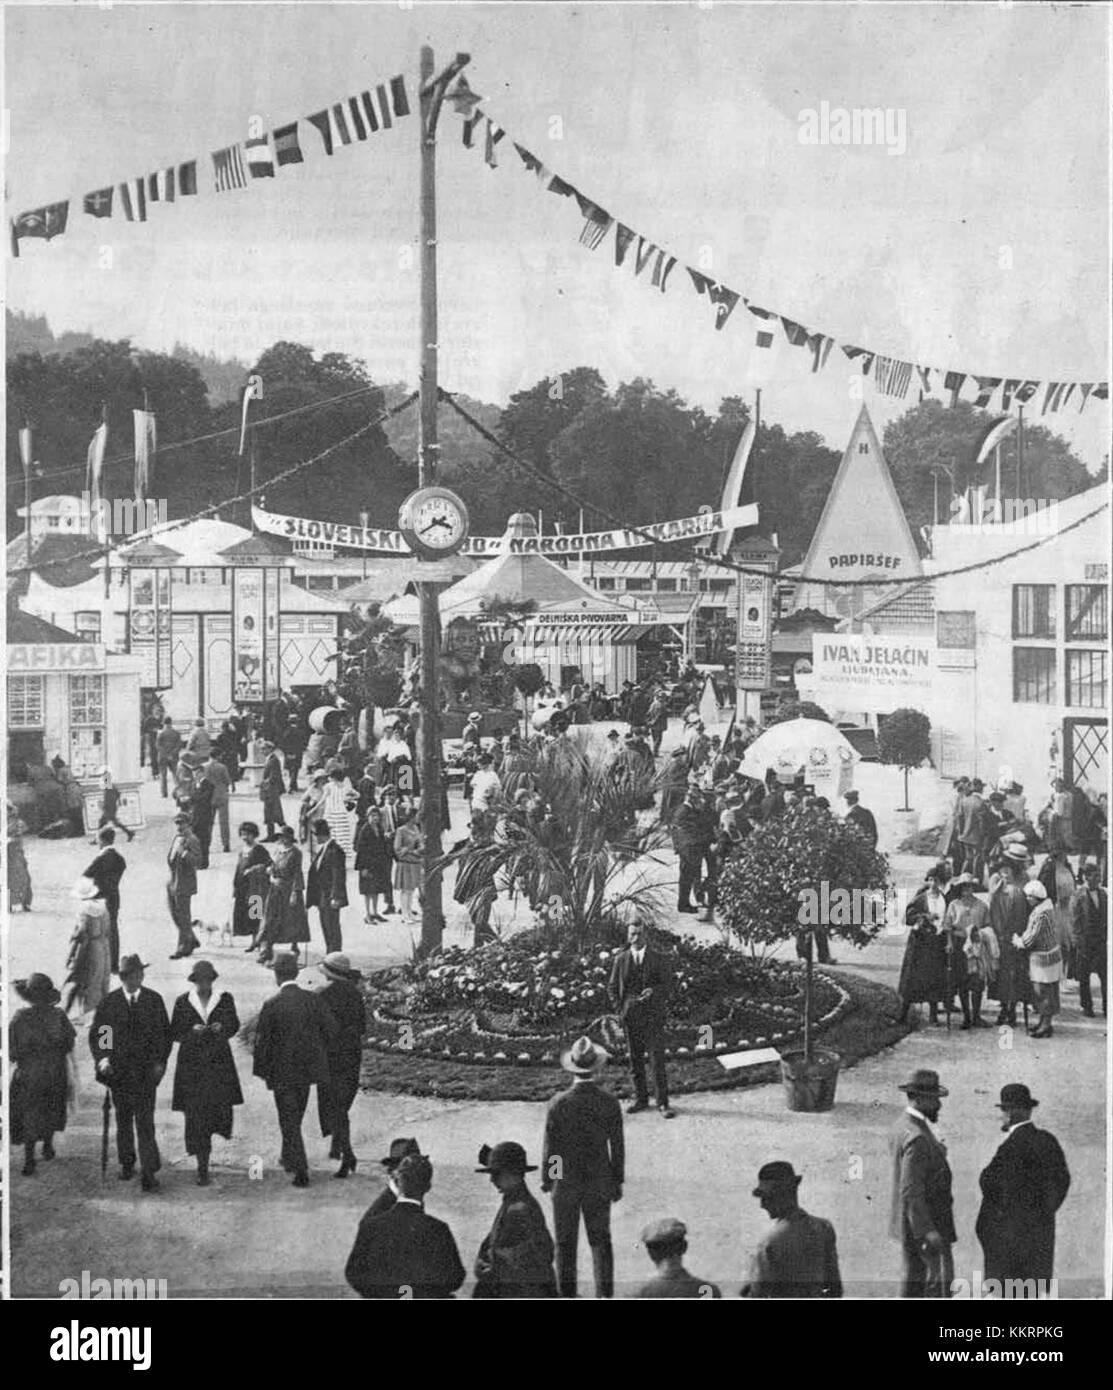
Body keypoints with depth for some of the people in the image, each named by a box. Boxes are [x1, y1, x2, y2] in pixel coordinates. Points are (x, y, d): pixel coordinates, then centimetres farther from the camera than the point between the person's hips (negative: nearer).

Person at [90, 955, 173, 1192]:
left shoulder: (154, 1000, 2)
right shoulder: (109, 1002, 1)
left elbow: (165, 1033, 6)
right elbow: (94, 1034, 4)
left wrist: (160, 1061, -5)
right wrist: (101, 1058, -10)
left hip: (147, 1070, -2)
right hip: (118, 1069, 2)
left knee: (145, 1120, -9)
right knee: (123, 1119, 13)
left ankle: (148, 1172, -10)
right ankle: (126, 1163, 30)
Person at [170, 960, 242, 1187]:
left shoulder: (225, 999, 5)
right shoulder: (182, 1002, 4)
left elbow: (235, 1025, 9)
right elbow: (174, 1033, 5)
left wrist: (222, 1028, -12)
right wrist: (192, 1031, -15)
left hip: (219, 1061, 1)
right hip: (191, 1064, -1)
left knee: (221, 1106, -9)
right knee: (195, 1115, -5)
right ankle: (202, 1167, 2)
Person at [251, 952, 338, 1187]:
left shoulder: (272, 1005, -15)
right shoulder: (313, 1000, -5)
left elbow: (262, 1041, -12)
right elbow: (331, 1029, -3)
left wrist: (262, 1070, 2)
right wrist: (318, 1054, 12)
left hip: (282, 1072, -4)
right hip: (308, 1069, 4)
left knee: (289, 1121, 3)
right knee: (295, 1118, 23)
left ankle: (301, 1171, -2)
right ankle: (290, 1159, 38)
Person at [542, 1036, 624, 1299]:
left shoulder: (558, 1104, -17)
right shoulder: (610, 1103, -12)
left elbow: (550, 1147, -10)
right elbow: (617, 1147, -6)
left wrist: (546, 1178, 5)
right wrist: (618, 1181, 7)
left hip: (566, 1182, -1)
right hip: (599, 1181, 1)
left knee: (565, 1242, 12)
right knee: (600, 1240, 14)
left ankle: (567, 1295, 18)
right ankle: (604, 1294, 12)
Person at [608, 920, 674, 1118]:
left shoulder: (657, 958, 3)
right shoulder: (621, 960, 8)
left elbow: (668, 983, 2)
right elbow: (612, 987, 13)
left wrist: (653, 991, -17)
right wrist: (619, 1008, 0)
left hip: (653, 1014, -3)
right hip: (630, 1015, 3)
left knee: (658, 1059, -7)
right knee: (635, 1059, 8)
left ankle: (663, 1102, -3)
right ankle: (640, 1099, 18)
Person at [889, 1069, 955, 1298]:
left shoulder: (903, 1127, 7)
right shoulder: (917, 1139, -25)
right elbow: (911, 1191, -26)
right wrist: (927, 1231, -24)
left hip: (911, 1222, 10)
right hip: (924, 1222, -10)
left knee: (913, 1276, 18)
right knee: (940, 1279, -3)